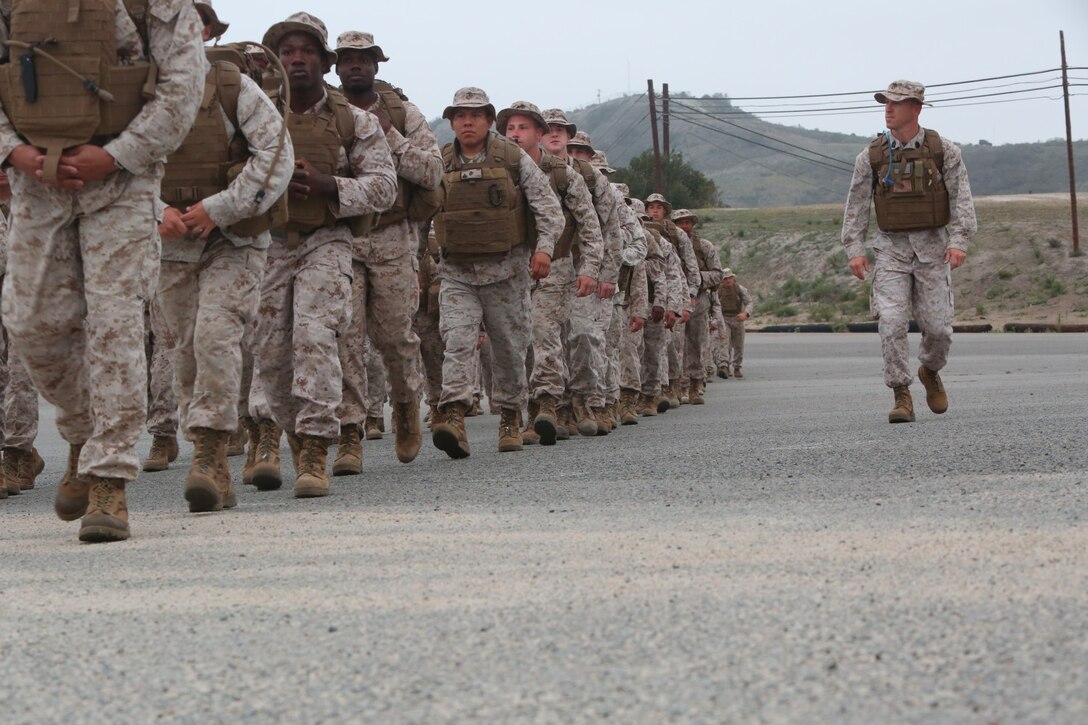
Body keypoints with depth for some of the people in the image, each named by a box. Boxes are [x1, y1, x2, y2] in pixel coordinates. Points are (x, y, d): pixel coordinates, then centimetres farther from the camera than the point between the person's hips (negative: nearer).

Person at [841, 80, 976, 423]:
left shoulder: (944, 150, -1)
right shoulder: (872, 156, 1)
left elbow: (961, 198, -4)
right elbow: (856, 204, 4)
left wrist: (958, 241, -15)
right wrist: (855, 249, -4)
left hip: (932, 247, 0)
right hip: (891, 249, 0)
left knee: (938, 326, 0)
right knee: (891, 323, -13)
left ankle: (930, 370, 32)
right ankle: (901, 397, -6)